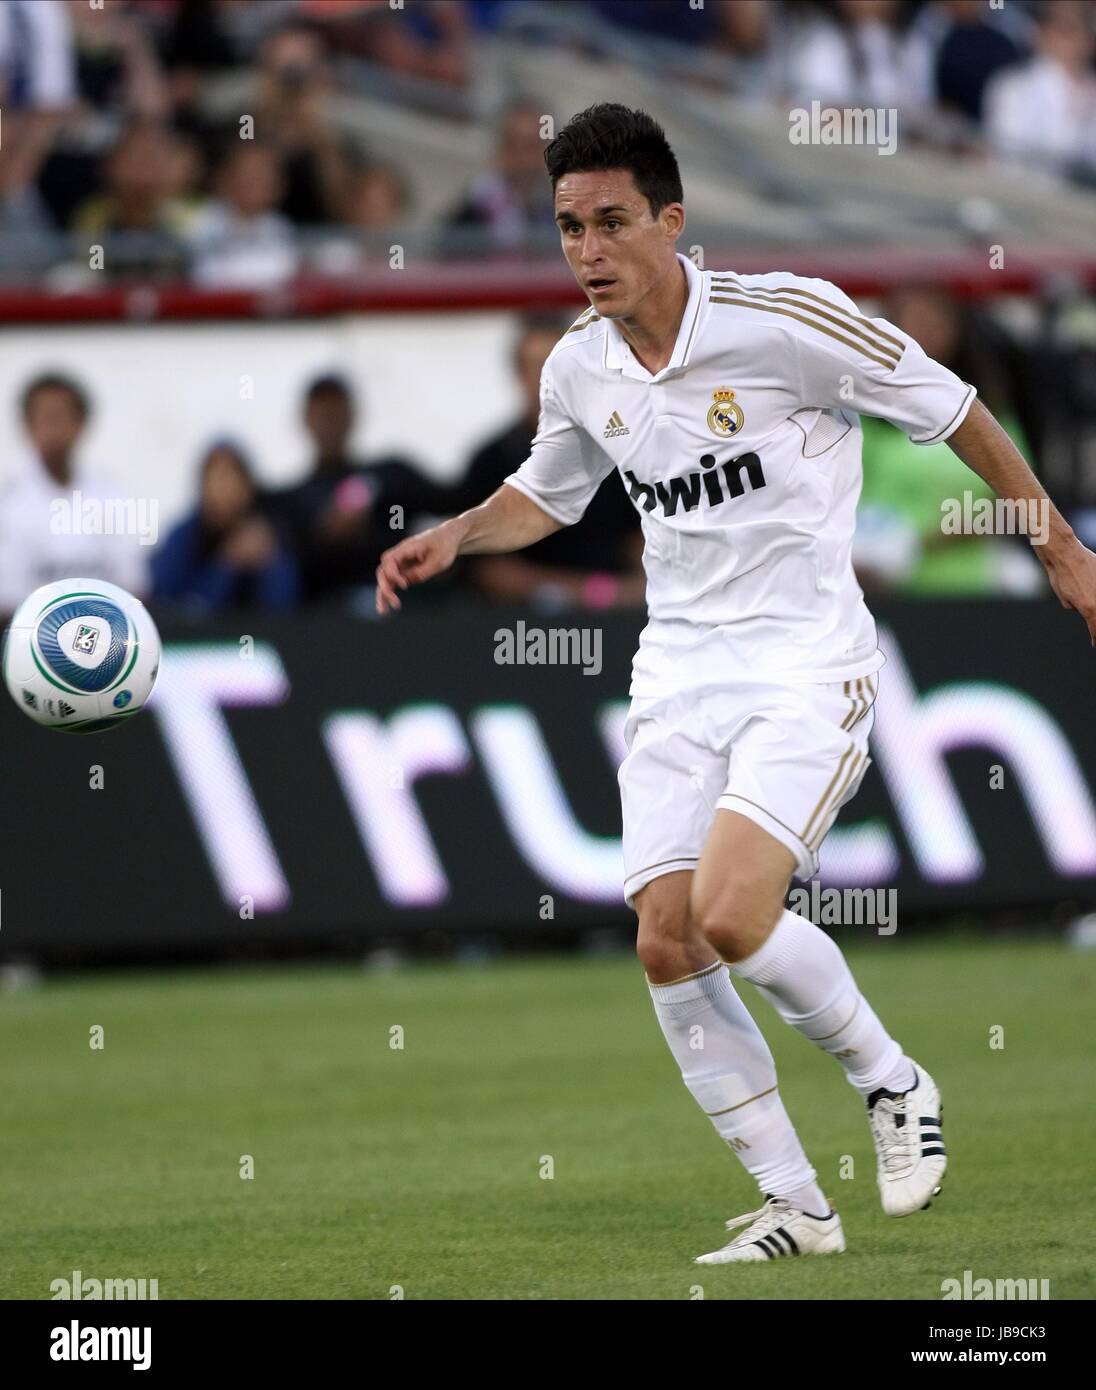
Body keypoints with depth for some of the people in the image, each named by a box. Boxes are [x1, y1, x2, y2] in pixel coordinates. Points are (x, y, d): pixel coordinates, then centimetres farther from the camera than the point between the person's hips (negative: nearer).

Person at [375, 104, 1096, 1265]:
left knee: (730, 917, -23)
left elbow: (951, 409, -3)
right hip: (677, 677, 6)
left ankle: (893, 1084, 4)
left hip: (807, 667, -6)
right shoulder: (578, 370, 3)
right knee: (666, 946, -7)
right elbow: (546, 495, 25)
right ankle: (794, 1210, 6)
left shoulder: (785, 318, -15)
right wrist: (452, 537, 5)